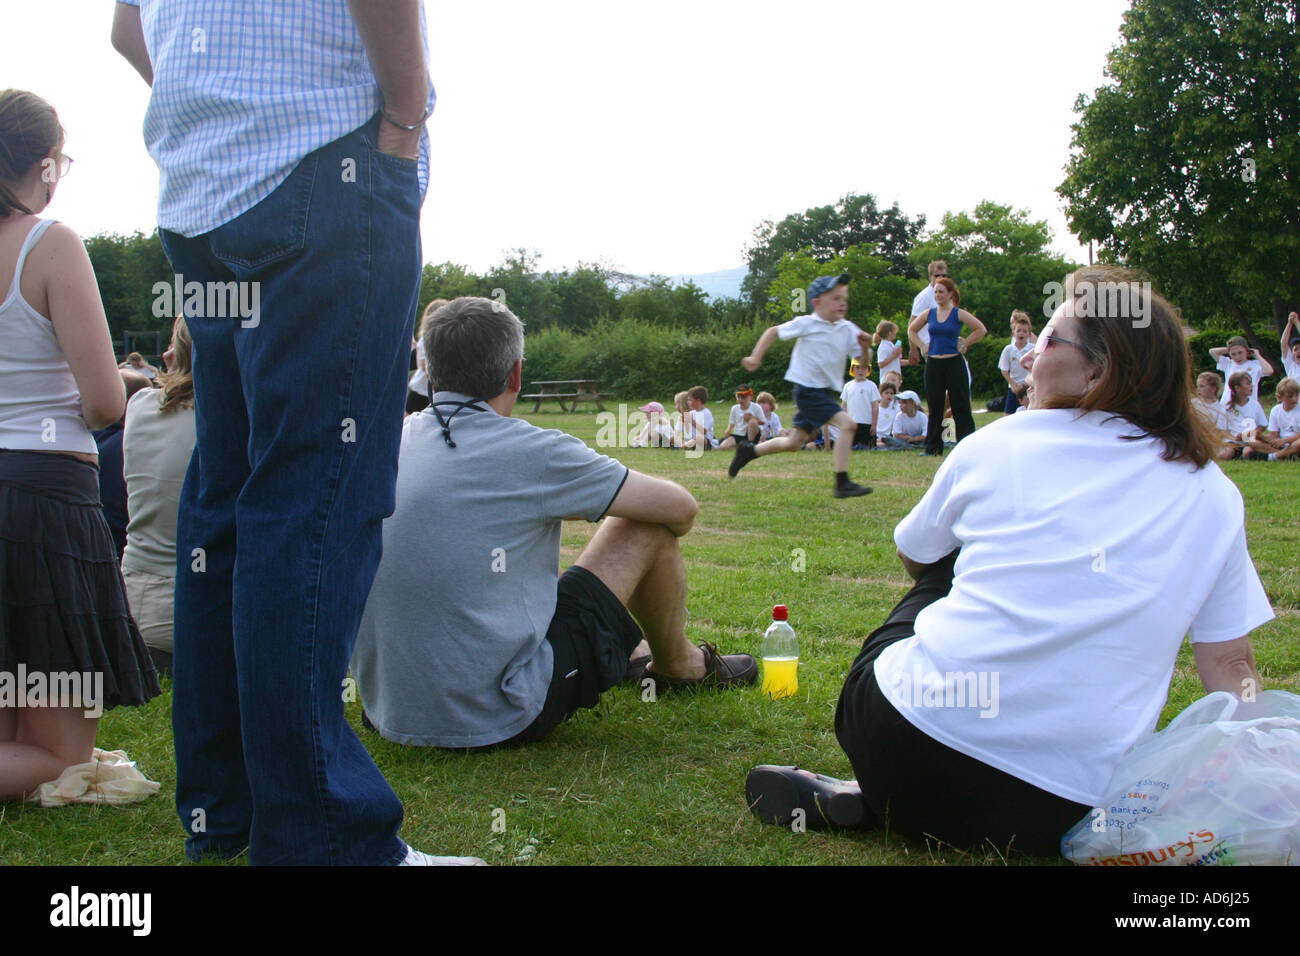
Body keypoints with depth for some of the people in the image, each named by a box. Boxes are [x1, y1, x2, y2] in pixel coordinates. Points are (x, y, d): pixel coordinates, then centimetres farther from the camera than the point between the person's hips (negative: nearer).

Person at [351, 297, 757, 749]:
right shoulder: (530, 451, -14)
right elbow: (680, 508, -3)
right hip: (499, 720, -7)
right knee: (647, 529, 5)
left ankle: (622, 652, 52)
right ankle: (679, 665, 33)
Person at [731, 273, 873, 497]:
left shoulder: (848, 329, 4)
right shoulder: (807, 324, -9)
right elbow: (774, 332, 3)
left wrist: (864, 346, -15)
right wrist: (755, 358, -3)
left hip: (827, 392, 7)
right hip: (808, 389, -7)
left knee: (794, 443, 16)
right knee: (846, 424, -23)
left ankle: (748, 451, 35)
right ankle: (842, 484, -22)